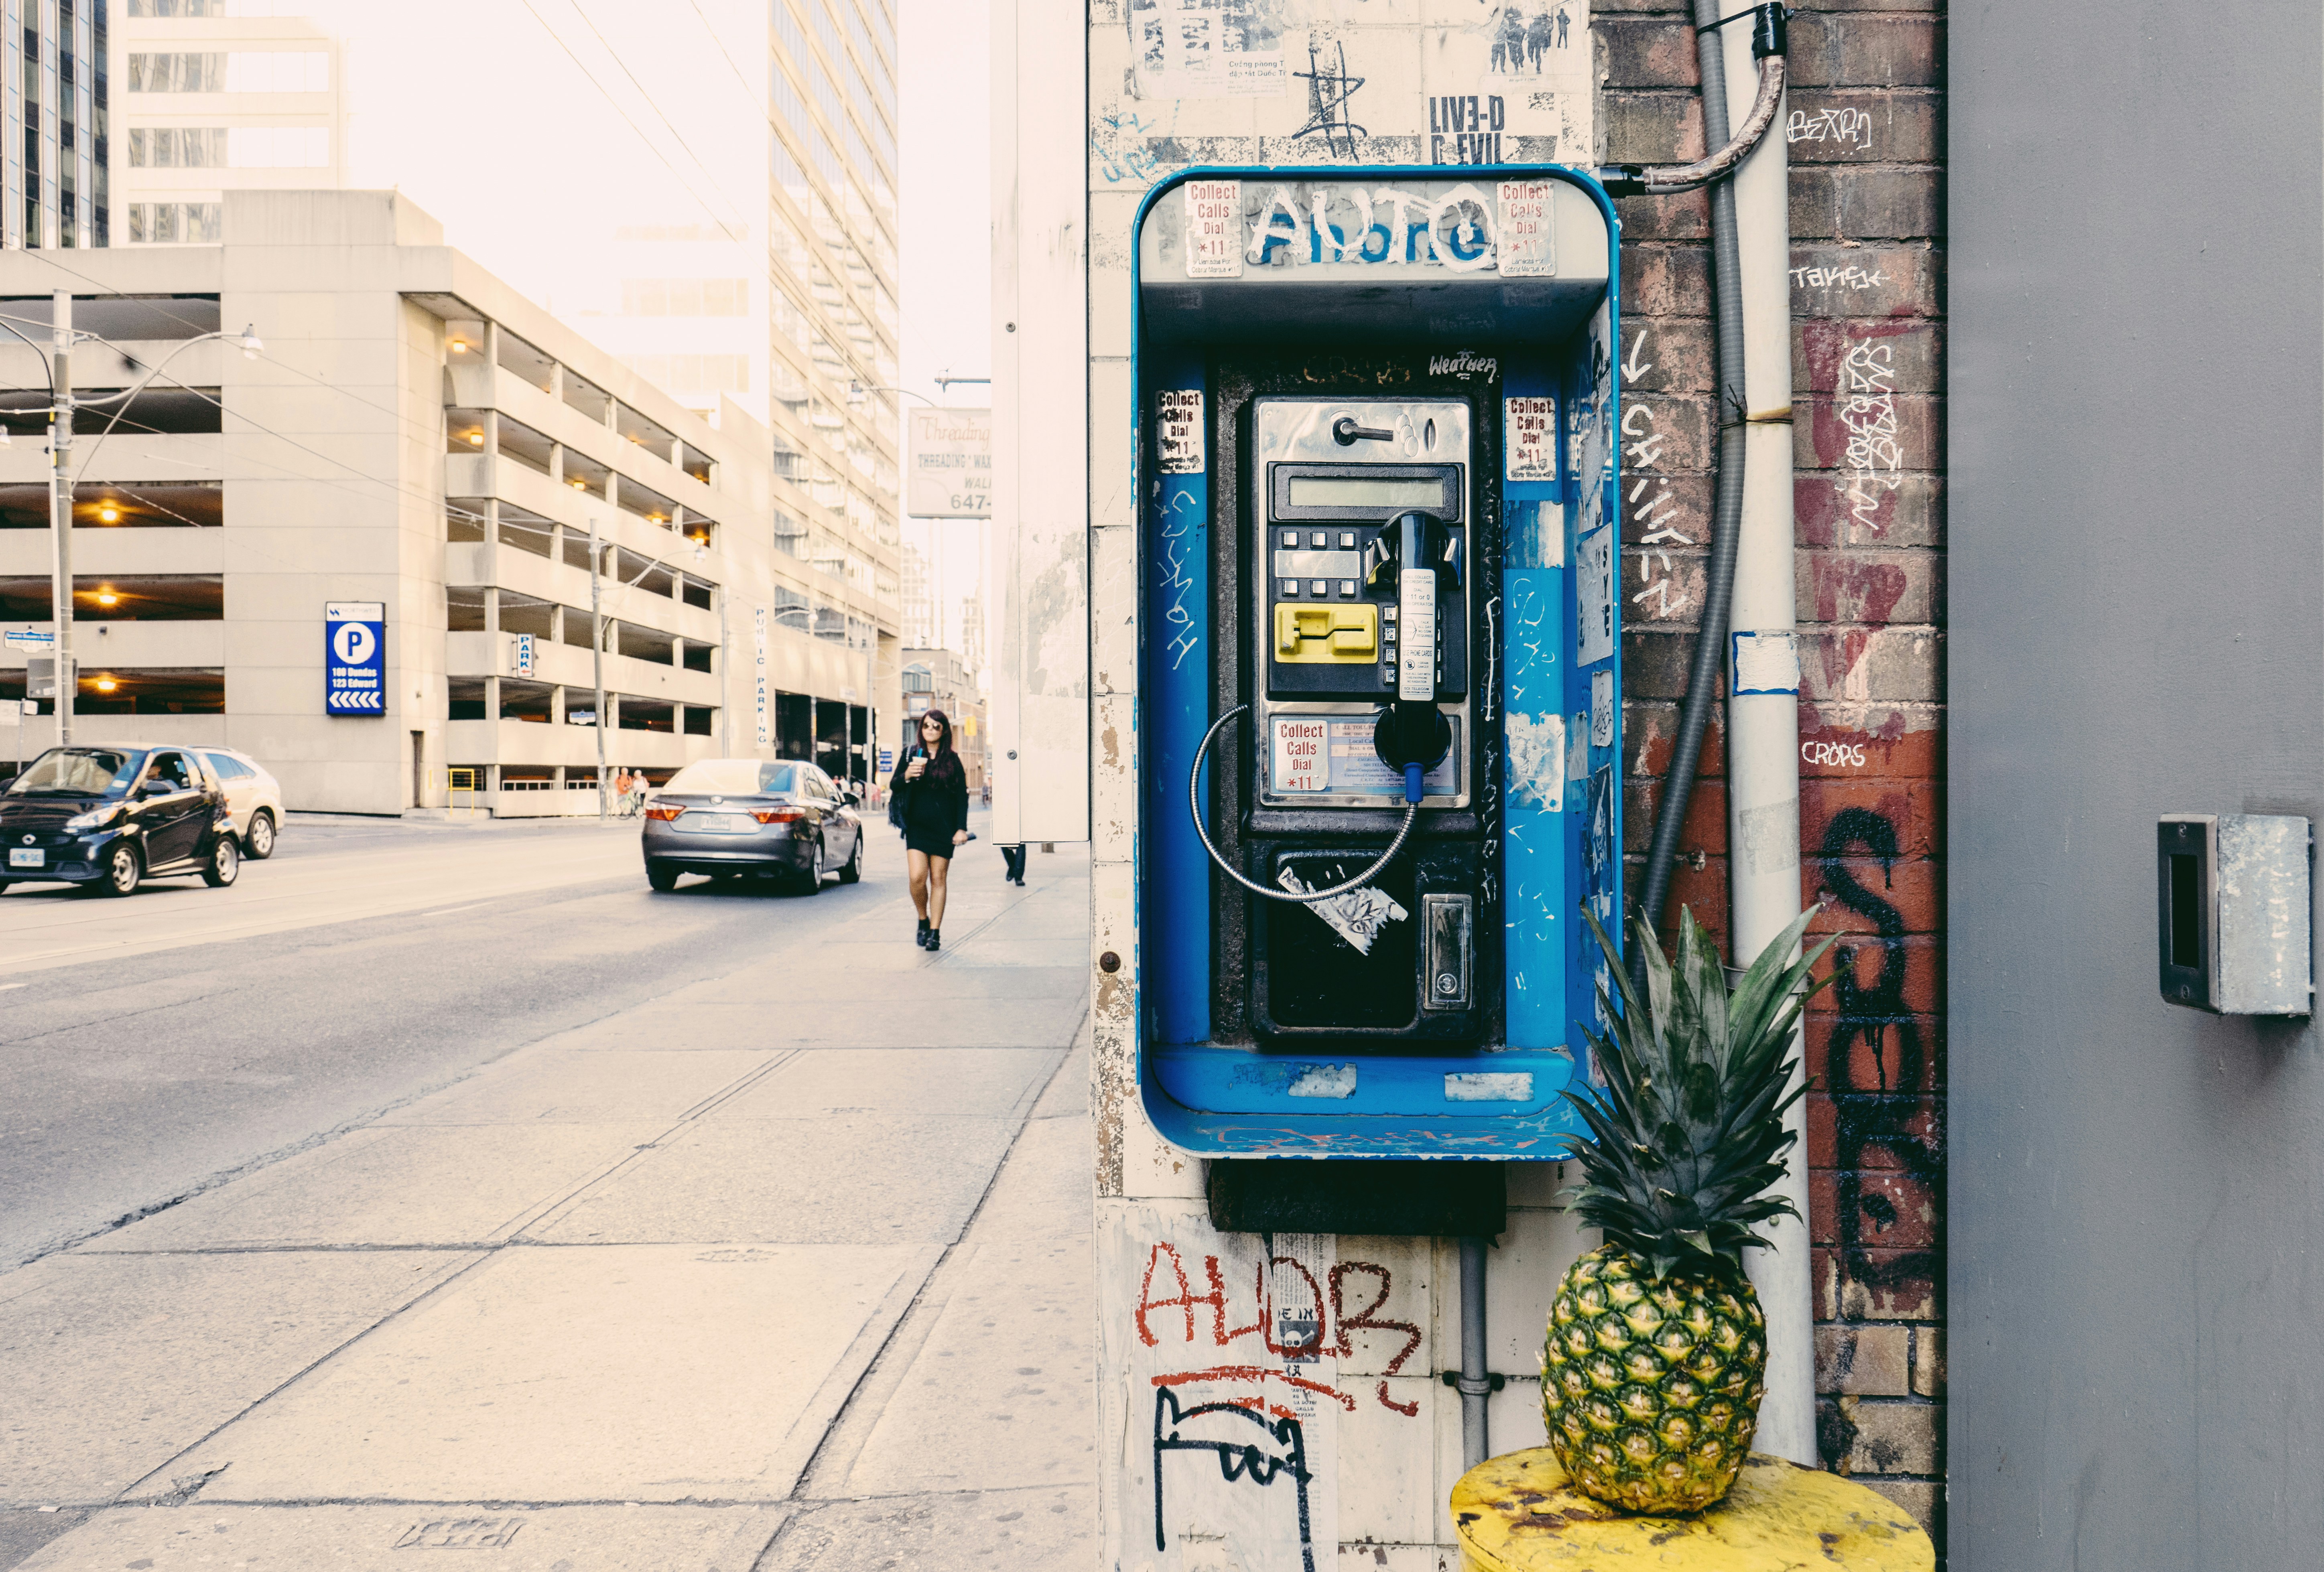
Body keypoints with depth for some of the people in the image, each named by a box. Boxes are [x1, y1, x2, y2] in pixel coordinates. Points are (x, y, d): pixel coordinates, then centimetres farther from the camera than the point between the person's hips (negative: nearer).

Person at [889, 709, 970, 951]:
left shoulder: (952, 760, 3)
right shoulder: (911, 753, 5)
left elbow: (962, 796, 4)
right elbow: (894, 787, 6)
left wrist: (962, 828, -3)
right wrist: (906, 776, -17)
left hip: (944, 827, 0)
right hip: (917, 826, 0)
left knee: (938, 879, 1)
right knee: (918, 877, -10)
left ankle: (935, 932, 8)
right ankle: (923, 920, 15)